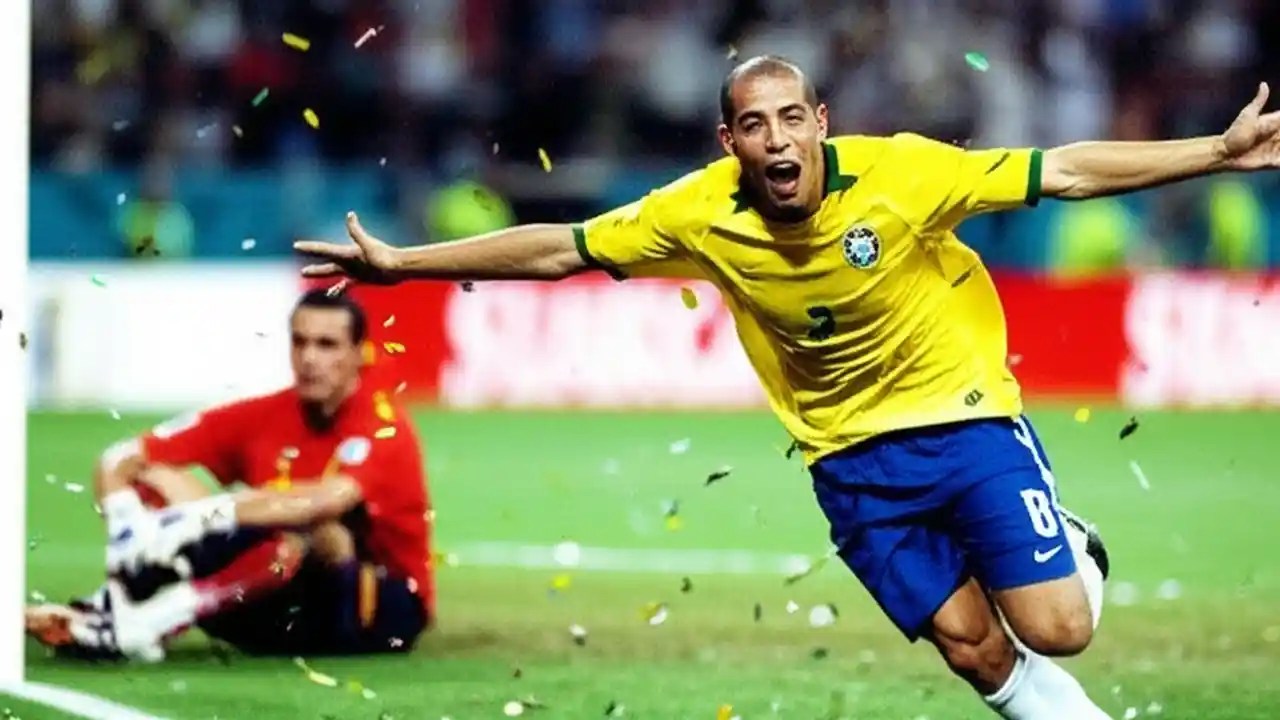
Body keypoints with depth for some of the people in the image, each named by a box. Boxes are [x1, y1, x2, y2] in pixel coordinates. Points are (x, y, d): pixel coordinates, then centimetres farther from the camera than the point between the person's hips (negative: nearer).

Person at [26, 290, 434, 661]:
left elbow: (331, 499, -37)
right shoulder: (263, 417, 0)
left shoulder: (381, 428, -15)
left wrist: (203, 514, -42)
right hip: (280, 608, 5)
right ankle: (116, 603, -37)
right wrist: (127, 522, -25)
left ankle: (140, 624, -45)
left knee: (320, 529, -38)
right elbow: (120, 461, -2)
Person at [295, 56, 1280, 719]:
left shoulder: (900, 172, -22)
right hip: (852, 457, 2)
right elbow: (557, 249, -7)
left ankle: (1074, 547, 25)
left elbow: (1065, 171, -18)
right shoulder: (700, 215, -15)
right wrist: (399, 263, -7)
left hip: (966, 414, -2)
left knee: (1056, 629, -11)